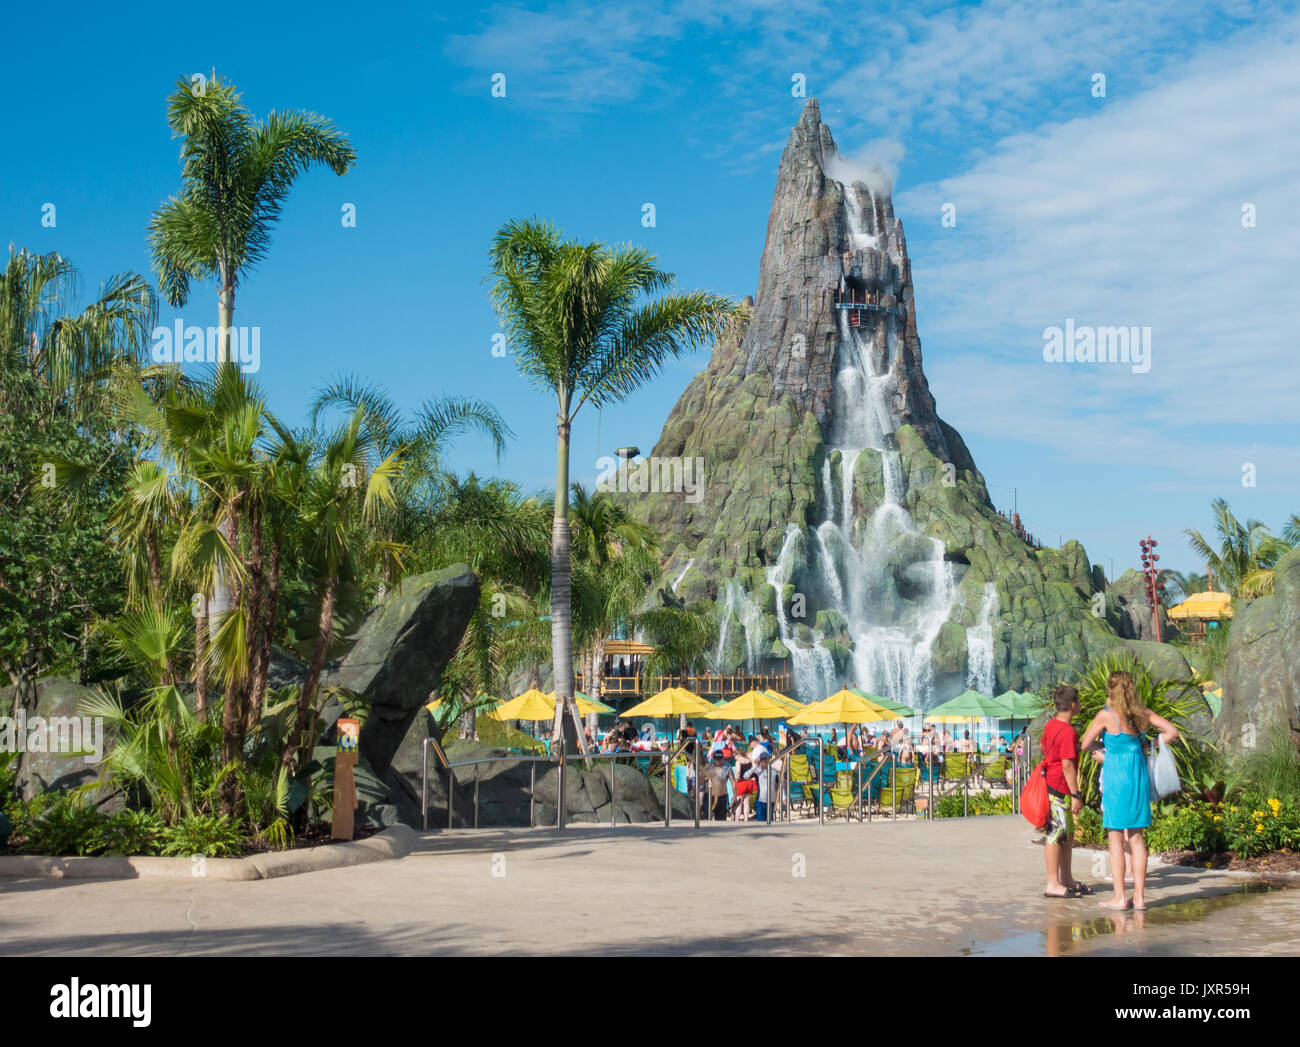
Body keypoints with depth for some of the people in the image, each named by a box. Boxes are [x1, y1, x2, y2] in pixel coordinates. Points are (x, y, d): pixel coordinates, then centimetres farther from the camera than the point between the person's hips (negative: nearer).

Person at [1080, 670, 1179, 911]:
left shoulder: (1106, 715, -11)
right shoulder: (1142, 713, 3)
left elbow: (1086, 744, -2)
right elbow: (1172, 731, 8)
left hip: (1116, 777, -5)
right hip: (1139, 776, 5)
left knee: (1116, 840, 1)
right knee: (1136, 838, 10)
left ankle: (1119, 897, 2)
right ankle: (1139, 896, 11)